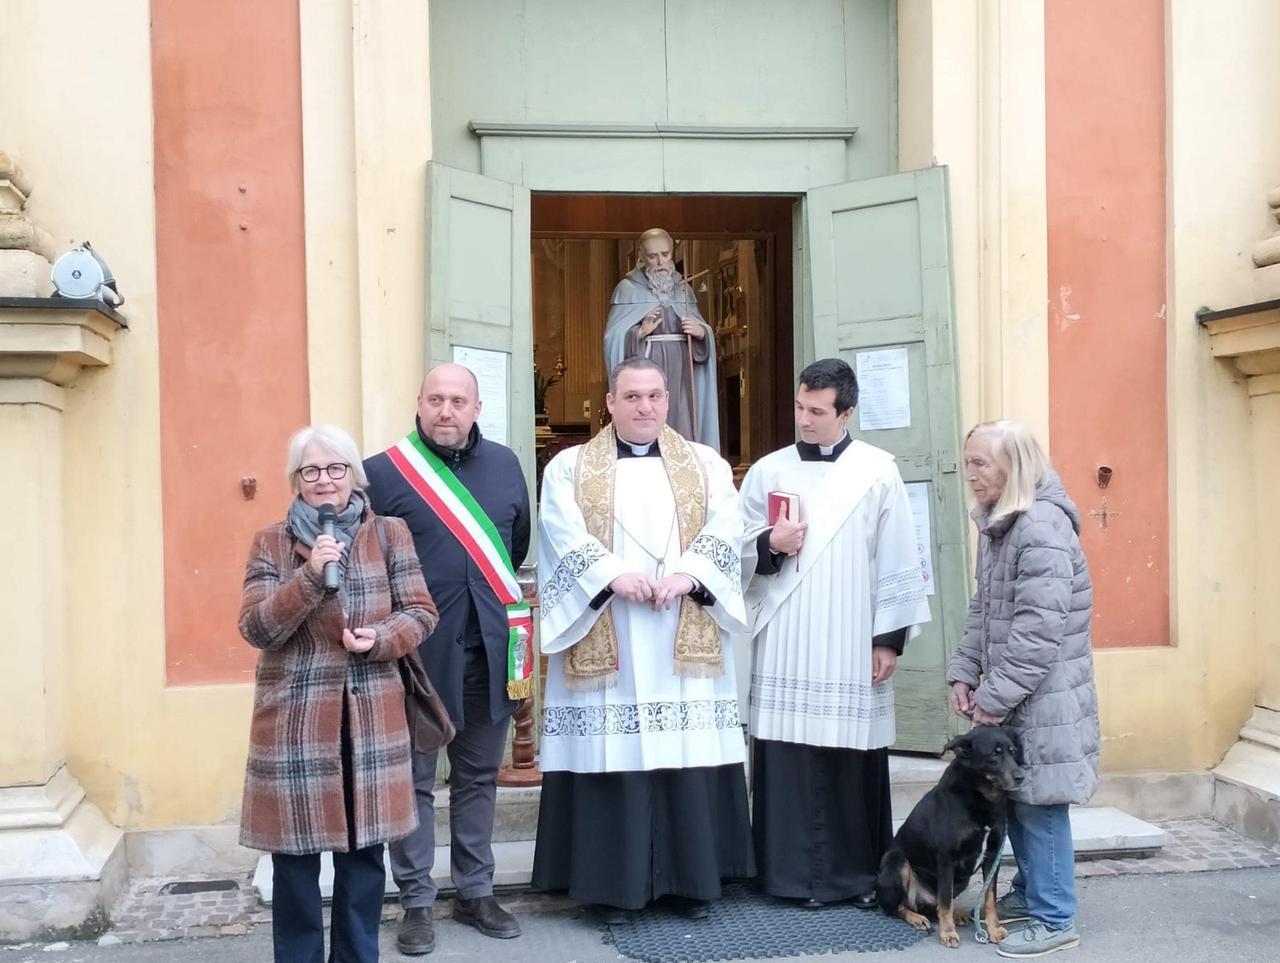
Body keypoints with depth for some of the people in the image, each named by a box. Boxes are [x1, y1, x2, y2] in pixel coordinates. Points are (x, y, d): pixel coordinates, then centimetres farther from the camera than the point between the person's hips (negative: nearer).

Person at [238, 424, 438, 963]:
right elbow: (255, 629, -7)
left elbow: (421, 612, 4)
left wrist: (380, 639, -16)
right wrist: (310, 576, -19)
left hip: (370, 718, 1)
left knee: (364, 850, 10)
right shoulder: (271, 543, 2)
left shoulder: (389, 534, 5)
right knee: (295, 855, 3)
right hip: (295, 720, -1)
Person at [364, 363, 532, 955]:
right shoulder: (383, 472, -7)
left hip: (489, 648, 4)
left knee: (479, 775, 14)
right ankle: (416, 902, 17)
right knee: (414, 779, 7)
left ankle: (475, 892, 26)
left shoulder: (504, 463, 6)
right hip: (417, 649, -4)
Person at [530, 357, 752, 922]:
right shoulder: (569, 468, 7)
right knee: (610, 751, -3)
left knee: (690, 754, 1)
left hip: (685, 640, 2)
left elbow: (725, 532, -1)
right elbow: (565, 536, -7)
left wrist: (685, 575, -17)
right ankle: (613, 884, 6)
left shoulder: (707, 465, 12)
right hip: (603, 641, -1)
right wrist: (614, 575, -21)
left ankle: (690, 880, 10)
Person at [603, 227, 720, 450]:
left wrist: (700, 331, -6)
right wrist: (640, 332, -19)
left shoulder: (683, 289, 14)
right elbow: (614, 337, -2)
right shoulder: (628, 289, 2)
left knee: (681, 430, -2)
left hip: (680, 373, 4)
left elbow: (704, 330, 15)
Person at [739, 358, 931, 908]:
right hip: (785, 645, 1)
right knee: (788, 757, -1)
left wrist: (889, 638, -2)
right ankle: (797, 873, 9)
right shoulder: (767, 471, 7)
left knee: (855, 759, 2)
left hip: (852, 646, -1)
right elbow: (737, 552, 9)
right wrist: (770, 545, -12)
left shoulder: (878, 471, 3)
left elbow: (896, 561, 2)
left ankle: (862, 873, 15)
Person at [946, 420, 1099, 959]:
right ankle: (1030, 894, 31)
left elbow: (1039, 630, -23)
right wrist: (965, 673, 7)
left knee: (1039, 804, -2)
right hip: (1009, 693, 9)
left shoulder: (1042, 527, -20)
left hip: (1042, 697, -9)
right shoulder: (996, 525, 10)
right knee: (1011, 798, 16)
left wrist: (995, 698, -19)